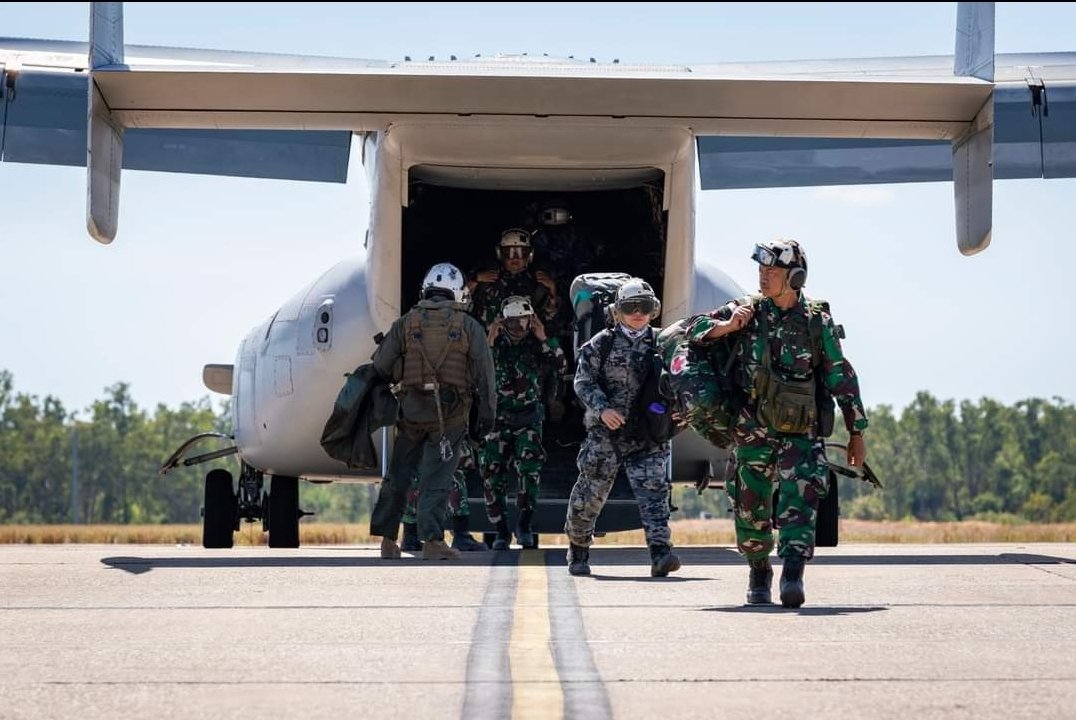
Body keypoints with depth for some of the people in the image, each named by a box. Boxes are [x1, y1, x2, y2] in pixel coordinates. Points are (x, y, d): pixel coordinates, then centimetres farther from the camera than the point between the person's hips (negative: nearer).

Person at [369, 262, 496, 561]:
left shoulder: (405, 324, 4)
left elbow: (380, 365, 3)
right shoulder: (469, 327, 2)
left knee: (398, 475, 12)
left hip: (411, 410, 1)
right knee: (436, 478, 0)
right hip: (451, 413, -1)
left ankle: (387, 539, 16)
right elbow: (484, 372, -1)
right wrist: (487, 412, 5)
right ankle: (432, 540, -7)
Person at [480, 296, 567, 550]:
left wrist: (544, 340, -16)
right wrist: (488, 344, -19)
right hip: (497, 417, 1)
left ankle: (524, 524, -11)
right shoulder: (494, 344, 0)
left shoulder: (536, 344, 1)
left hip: (528, 417, -1)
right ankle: (501, 532, 12)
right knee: (493, 476, -1)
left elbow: (561, 368, -11)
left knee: (530, 467, -22)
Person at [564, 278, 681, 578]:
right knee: (591, 493, 7)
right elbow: (583, 381, -3)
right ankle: (578, 551, 25)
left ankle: (660, 552, -23)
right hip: (605, 432, -1)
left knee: (653, 491, -14)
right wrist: (602, 409, -18)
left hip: (647, 435, 1)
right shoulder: (602, 343, 2)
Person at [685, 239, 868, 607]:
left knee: (800, 500, -20)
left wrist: (857, 432, 5)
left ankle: (793, 576, -31)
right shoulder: (747, 311, 3)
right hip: (752, 431, 2)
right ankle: (759, 573, 30)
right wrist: (727, 326, -16)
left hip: (801, 431, -2)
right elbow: (694, 329, 5)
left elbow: (842, 379, 4)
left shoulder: (817, 321, 0)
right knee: (751, 508, 8)